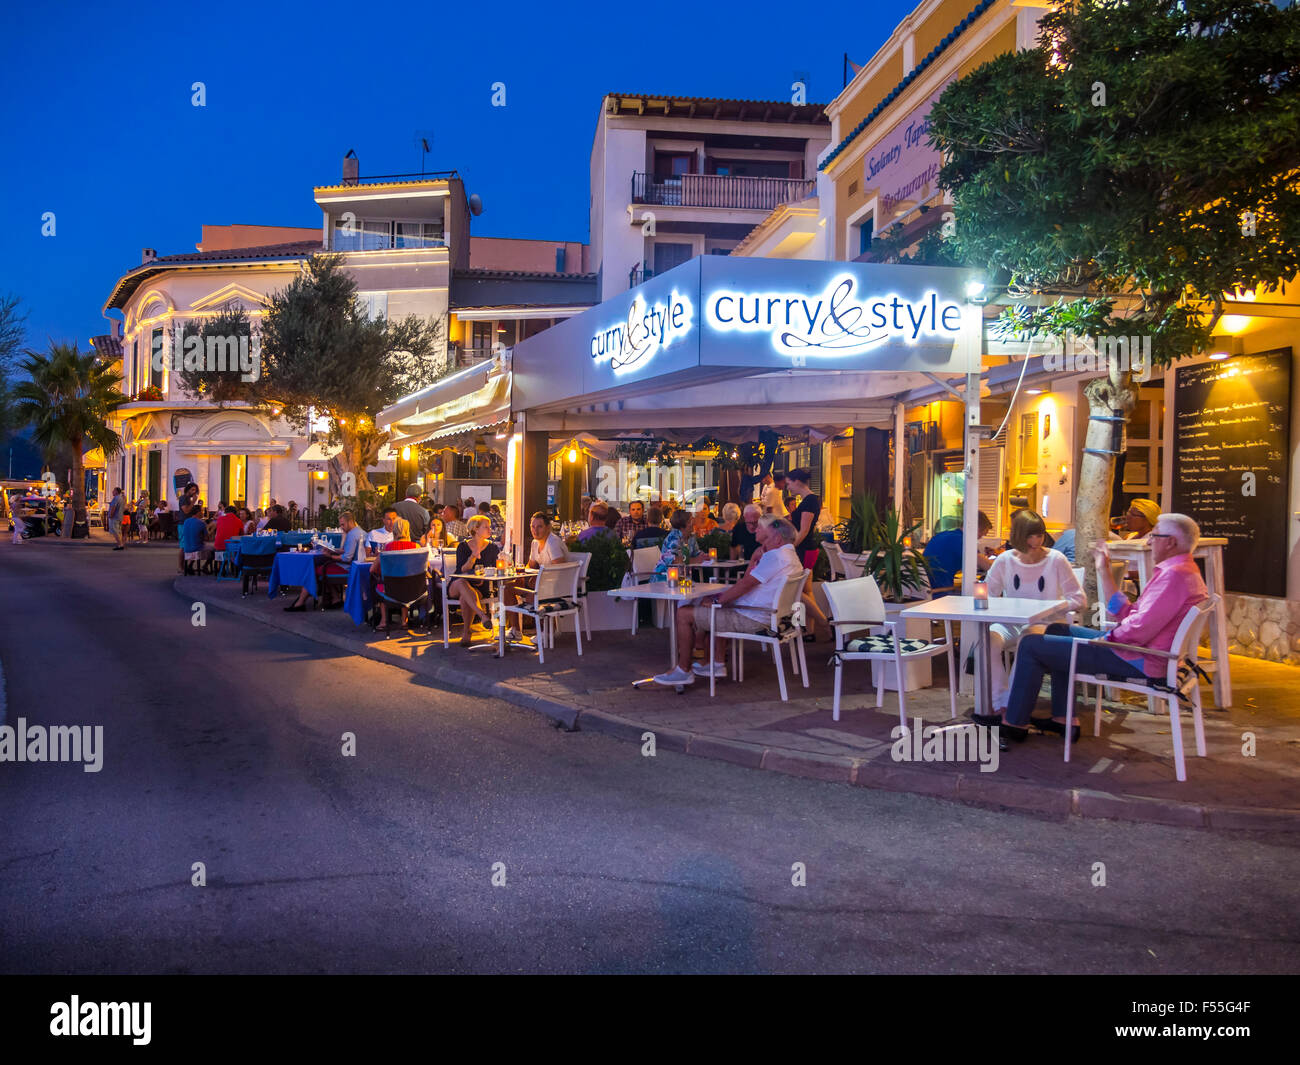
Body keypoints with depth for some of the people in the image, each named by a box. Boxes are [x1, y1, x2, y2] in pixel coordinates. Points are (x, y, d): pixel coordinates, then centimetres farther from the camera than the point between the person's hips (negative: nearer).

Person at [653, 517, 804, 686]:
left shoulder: (775, 556, -21)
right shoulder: (790, 556, 13)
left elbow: (745, 585, -19)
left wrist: (717, 600, -11)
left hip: (751, 619, -11)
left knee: (683, 615, -7)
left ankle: (683, 670, 4)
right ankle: (718, 663, 28)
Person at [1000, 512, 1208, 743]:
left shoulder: (1175, 575, -20)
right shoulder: (1176, 570, 15)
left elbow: (1140, 630, -28)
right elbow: (1125, 613, 17)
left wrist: (1106, 638, -10)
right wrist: (1104, 570, 20)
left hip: (1136, 661, -11)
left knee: (1031, 645, -9)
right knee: (1058, 630, 26)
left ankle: (1014, 724, 4)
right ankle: (1063, 719, 21)